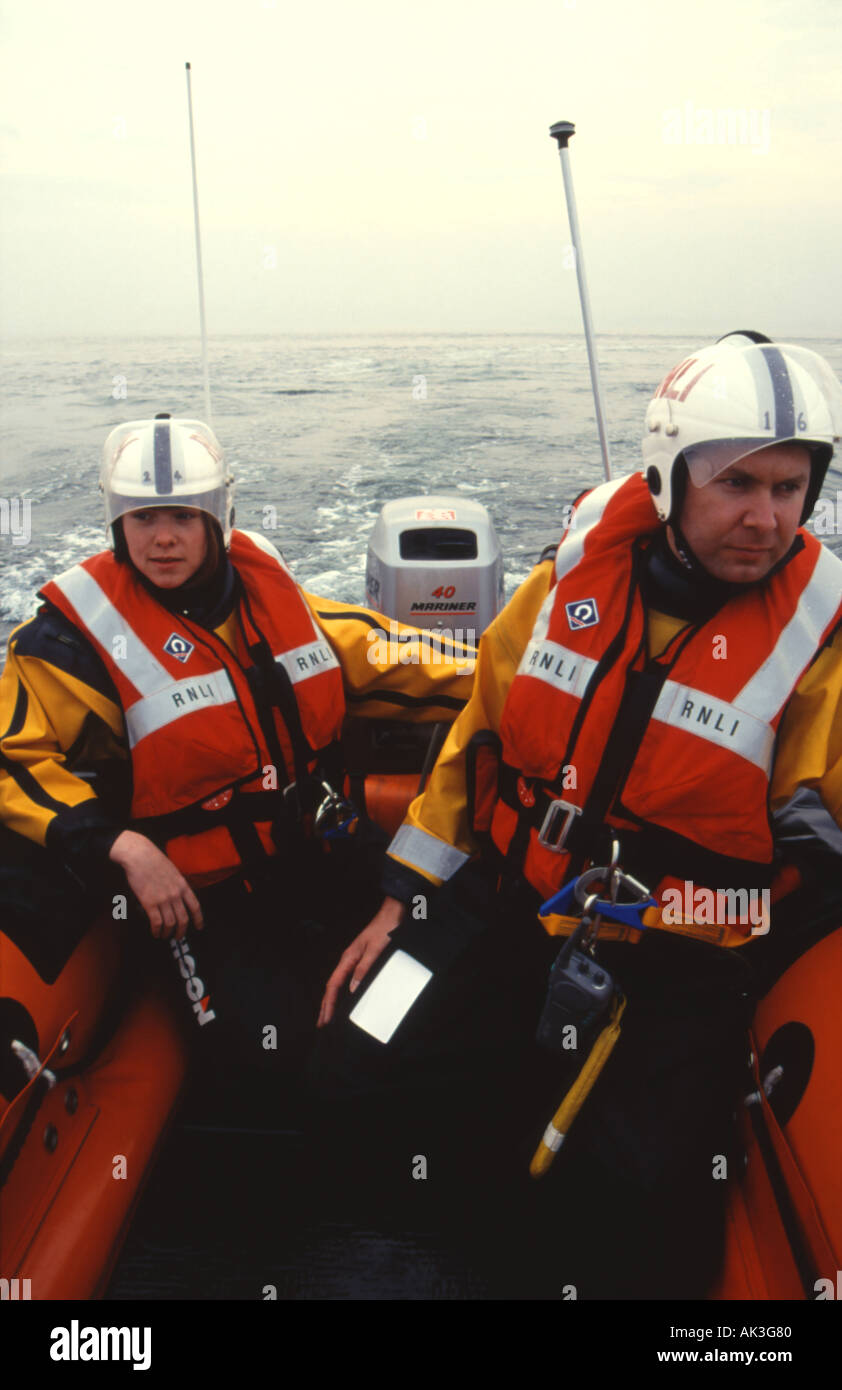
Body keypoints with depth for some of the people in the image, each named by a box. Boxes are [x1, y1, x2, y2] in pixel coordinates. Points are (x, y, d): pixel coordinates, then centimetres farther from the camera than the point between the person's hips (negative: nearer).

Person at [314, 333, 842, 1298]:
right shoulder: (578, 567, -3)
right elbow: (479, 733, 6)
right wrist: (402, 897, 8)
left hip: (676, 964, -2)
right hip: (503, 908, 3)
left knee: (637, 1200, -17)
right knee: (356, 1080, -5)